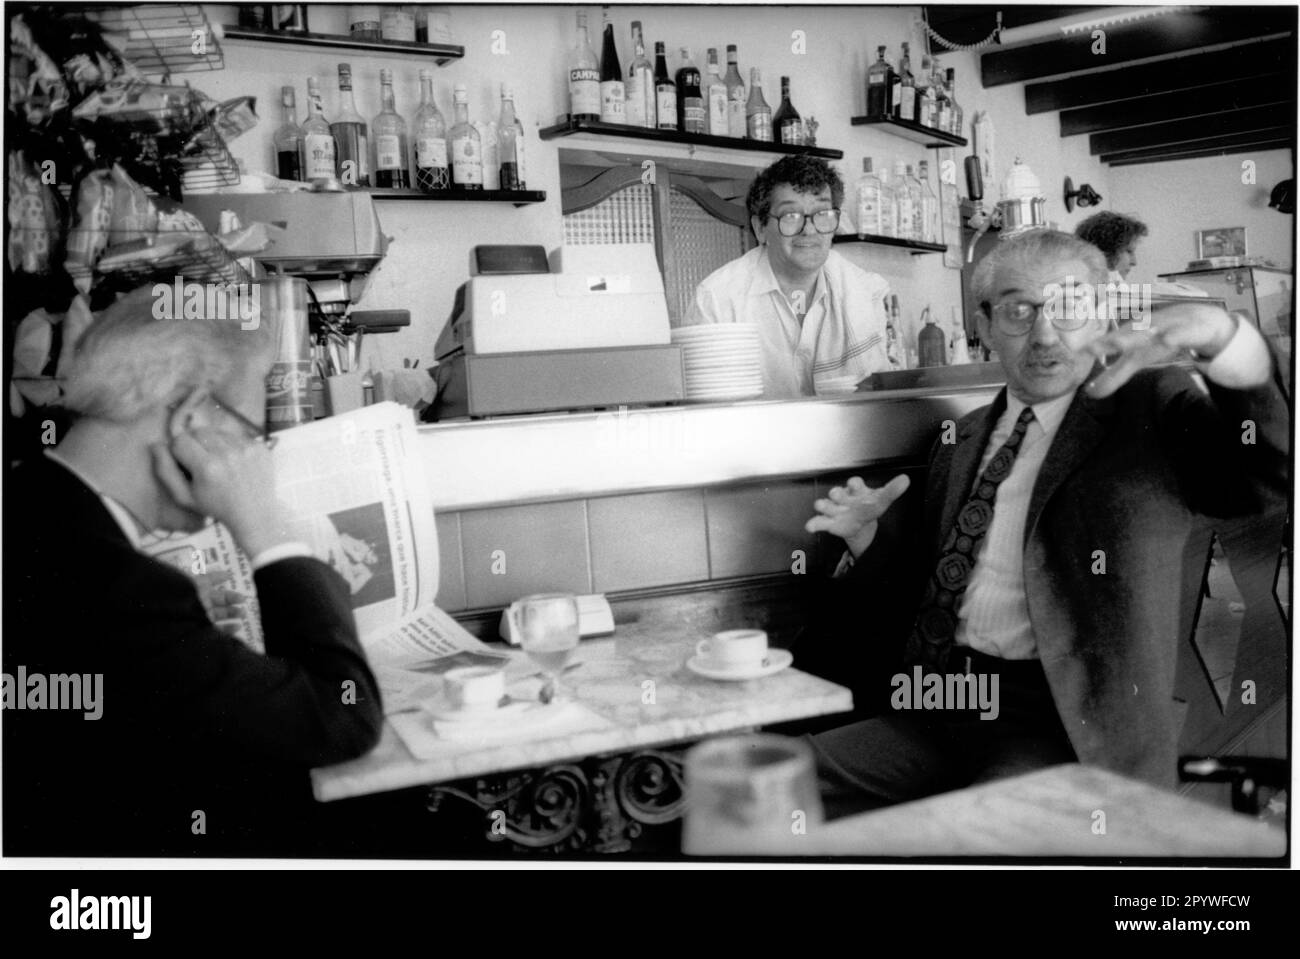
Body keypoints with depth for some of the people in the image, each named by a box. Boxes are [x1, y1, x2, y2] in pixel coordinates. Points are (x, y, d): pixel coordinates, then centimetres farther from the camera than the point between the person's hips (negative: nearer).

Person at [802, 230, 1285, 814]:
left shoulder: (1150, 410, 3)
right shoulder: (960, 443, 18)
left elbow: (1271, 470, -16)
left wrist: (1220, 334, -29)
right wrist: (869, 537, 4)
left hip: (1068, 727, -5)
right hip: (935, 710, 5)